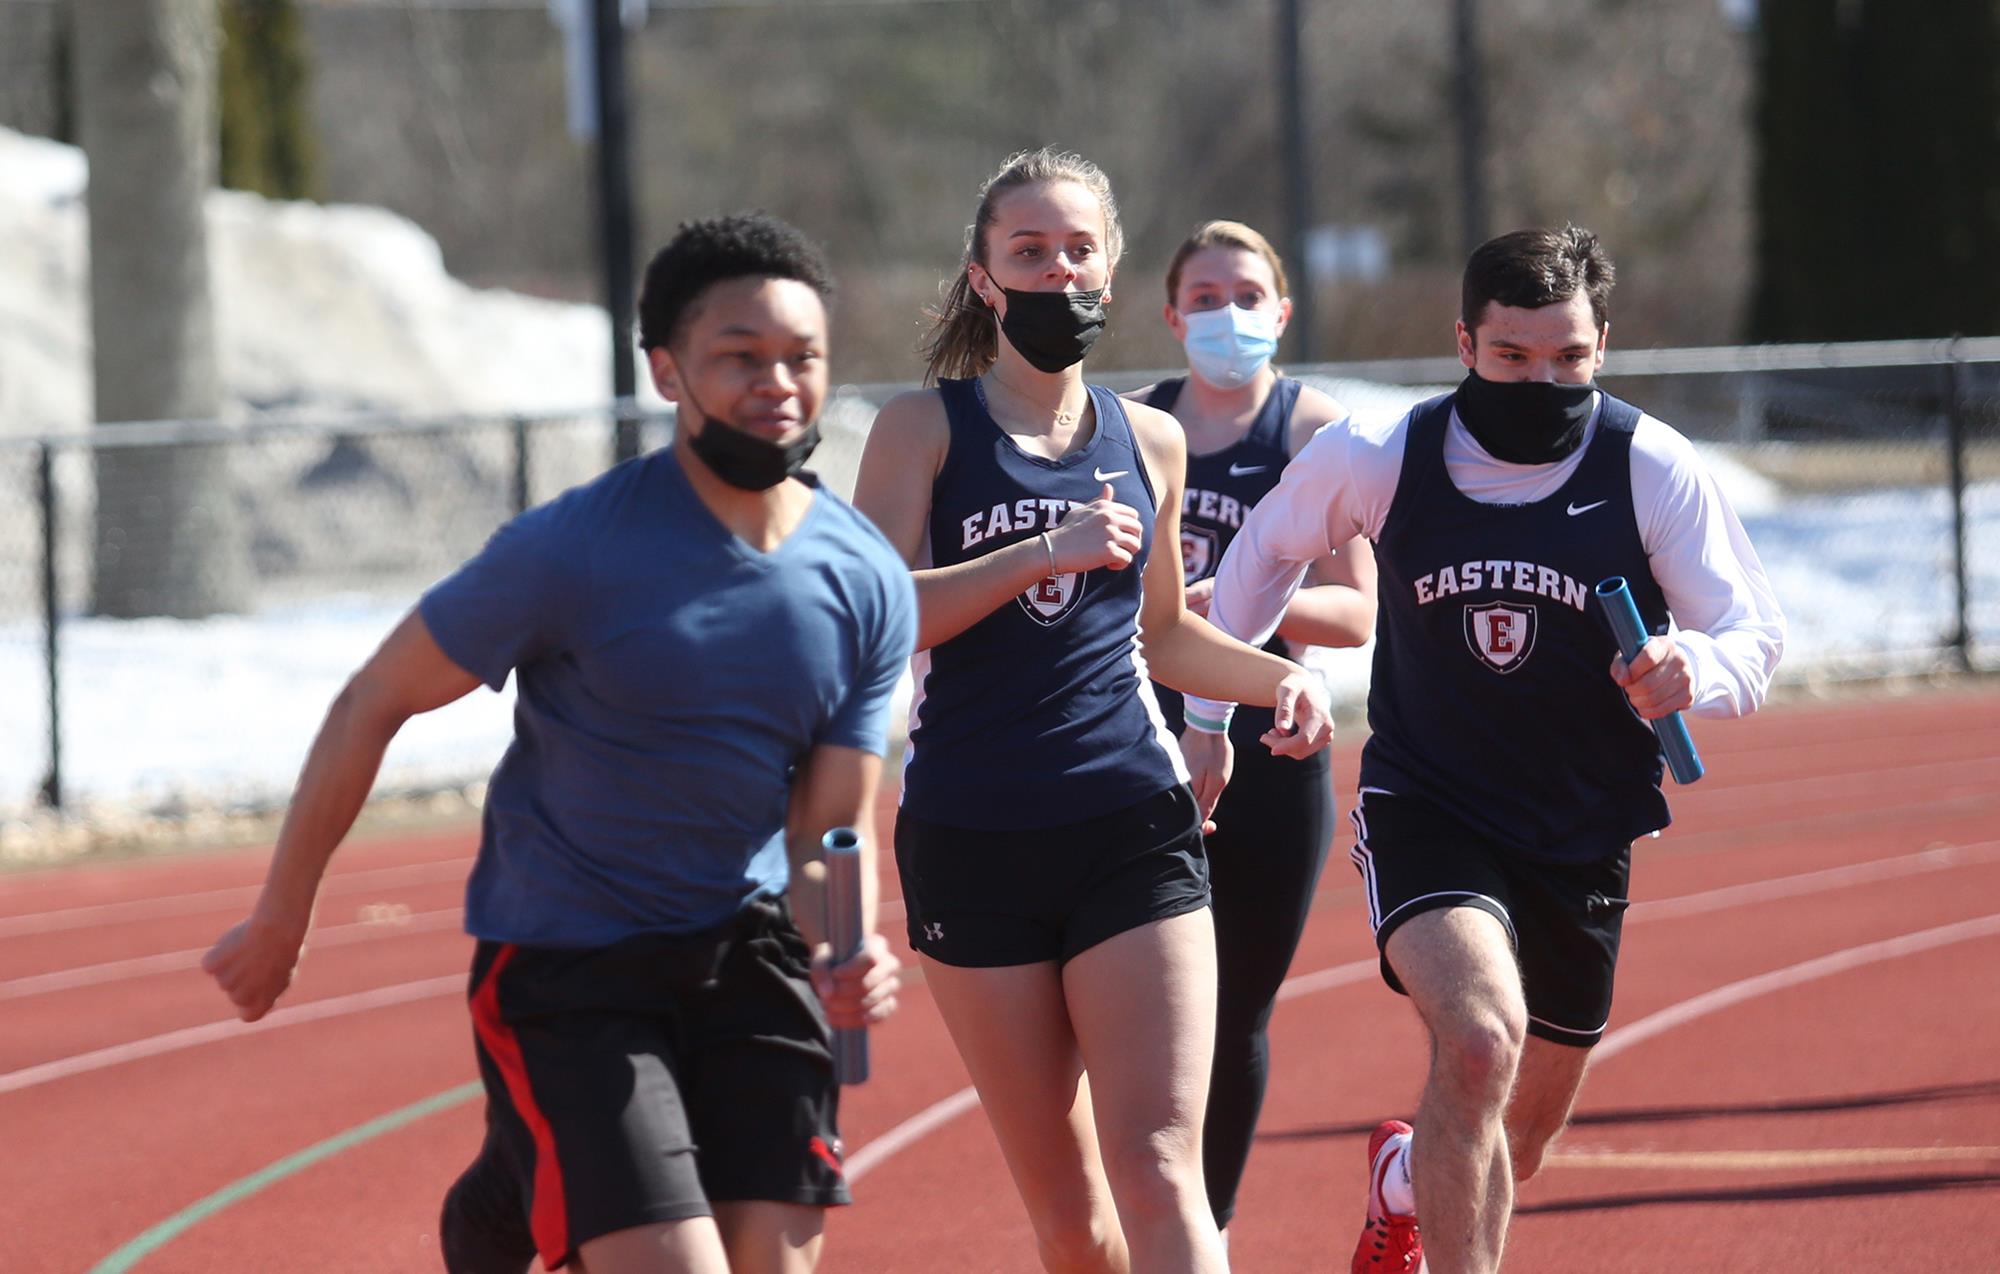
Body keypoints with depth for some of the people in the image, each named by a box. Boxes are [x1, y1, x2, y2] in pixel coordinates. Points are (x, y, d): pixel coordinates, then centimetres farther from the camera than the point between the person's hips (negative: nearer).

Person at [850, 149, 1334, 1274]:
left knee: (1158, 1170, -13)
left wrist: (1282, 677, 9)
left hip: (1135, 824, 1)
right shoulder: (925, 430, 2)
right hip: (971, 835, -1)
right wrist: (1043, 554, -19)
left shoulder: (1148, 443, 12)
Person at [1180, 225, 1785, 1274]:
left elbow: (1755, 635, -10)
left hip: (1584, 835, 2)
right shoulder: (1379, 457, -11)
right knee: (1480, 1042, -31)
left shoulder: (1653, 469, -13)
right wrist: (1207, 715, 13)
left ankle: (1406, 1181, 51)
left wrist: (1692, 669, -33)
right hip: (1424, 812, -2)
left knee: (1519, 1137, 16)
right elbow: (1266, 550, 10)